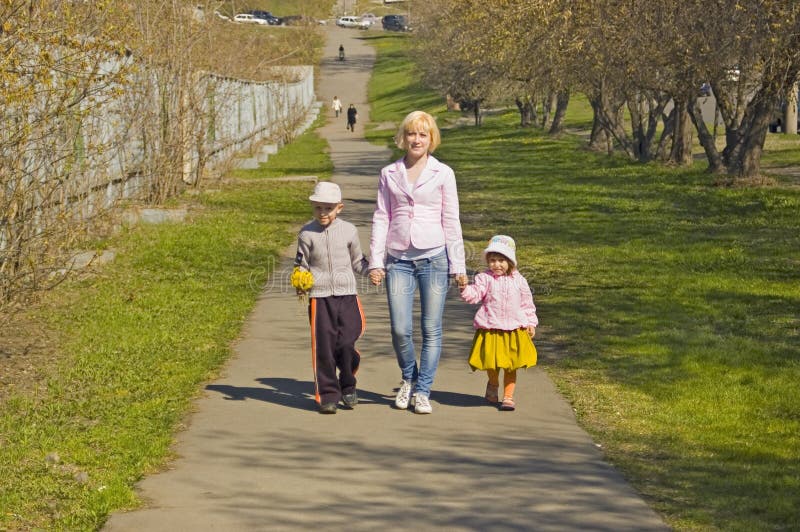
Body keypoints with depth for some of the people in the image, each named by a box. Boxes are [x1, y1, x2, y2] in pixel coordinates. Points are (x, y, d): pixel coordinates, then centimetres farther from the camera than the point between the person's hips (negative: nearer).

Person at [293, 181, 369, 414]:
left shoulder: (348, 231, 5)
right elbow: (301, 264, 9)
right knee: (324, 347, -2)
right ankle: (327, 394, 7)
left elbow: (357, 261, 16)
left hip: (347, 294, 1)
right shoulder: (307, 233, 2)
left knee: (346, 344, -5)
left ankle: (348, 387, 18)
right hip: (319, 297, -1)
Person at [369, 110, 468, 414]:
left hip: (434, 257, -1)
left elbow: (451, 221, 5)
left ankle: (422, 392, 11)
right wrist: (375, 261, 2)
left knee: (431, 329, 0)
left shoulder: (443, 174, 4)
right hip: (399, 259, 1)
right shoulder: (389, 174, 9)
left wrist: (458, 265, 2)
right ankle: (408, 379, 22)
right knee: (400, 329, -5)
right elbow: (381, 218, 9)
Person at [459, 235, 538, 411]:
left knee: (511, 366, 5)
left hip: (514, 329, 1)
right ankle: (493, 384, 34)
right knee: (493, 364, 3)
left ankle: (508, 396, 16)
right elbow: (475, 294, -13)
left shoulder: (518, 280, 4)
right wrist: (466, 289, -33)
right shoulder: (485, 278, -2)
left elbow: (527, 303, 11)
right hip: (490, 329, -1)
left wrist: (531, 323, 9)